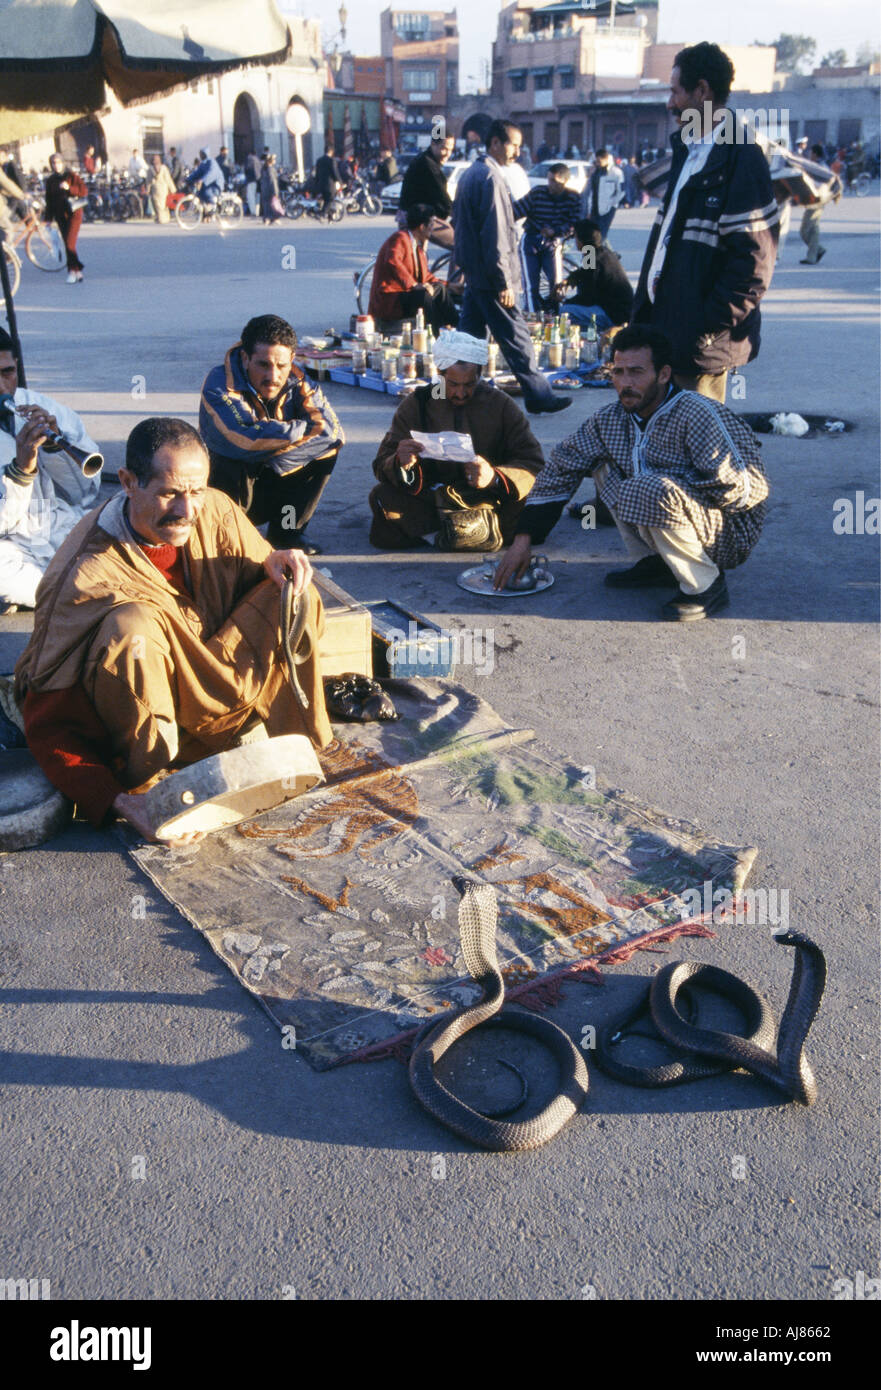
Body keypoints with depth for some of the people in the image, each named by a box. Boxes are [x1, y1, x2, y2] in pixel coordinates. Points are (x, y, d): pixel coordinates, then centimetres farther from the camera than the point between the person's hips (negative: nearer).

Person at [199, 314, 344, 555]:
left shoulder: (296, 381, -9)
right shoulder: (220, 384, -23)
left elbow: (333, 431, -18)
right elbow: (245, 438, -39)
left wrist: (280, 458, -30)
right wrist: (306, 427, -24)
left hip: (272, 486, 5)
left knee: (326, 449, -13)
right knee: (231, 463, -36)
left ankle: (286, 530, 1)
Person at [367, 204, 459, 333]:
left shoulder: (418, 246, 18)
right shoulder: (400, 238, -10)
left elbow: (425, 275, 24)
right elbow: (392, 262, -29)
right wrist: (414, 285, -36)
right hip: (387, 302, -10)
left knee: (440, 288, 5)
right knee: (423, 296, -31)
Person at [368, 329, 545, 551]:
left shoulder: (499, 404, -1)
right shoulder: (416, 404, 1)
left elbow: (533, 464, -9)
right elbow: (383, 464, -3)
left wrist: (495, 477, -30)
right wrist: (400, 463, -29)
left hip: (487, 498, -1)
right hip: (430, 498, 1)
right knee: (381, 496, -27)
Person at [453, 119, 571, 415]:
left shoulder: (471, 174, 15)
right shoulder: (491, 177, -15)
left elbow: (459, 222, 23)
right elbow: (495, 235, -20)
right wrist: (504, 283, -19)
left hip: (473, 274, 10)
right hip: (490, 278, -10)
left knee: (470, 335, 12)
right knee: (515, 338, -4)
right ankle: (538, 398, 3)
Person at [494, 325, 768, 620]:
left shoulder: (697, 415, -24)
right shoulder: (612, 419, -3)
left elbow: (746, 490, -27)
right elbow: (561, 467, 5)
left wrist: (669, 483, -18)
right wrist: (523, 539, -2)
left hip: (729, 538, -8)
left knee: (651, 491, -34)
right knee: (604, 465, 6)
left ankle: (706, 586, -12)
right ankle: (654, 564, 7)